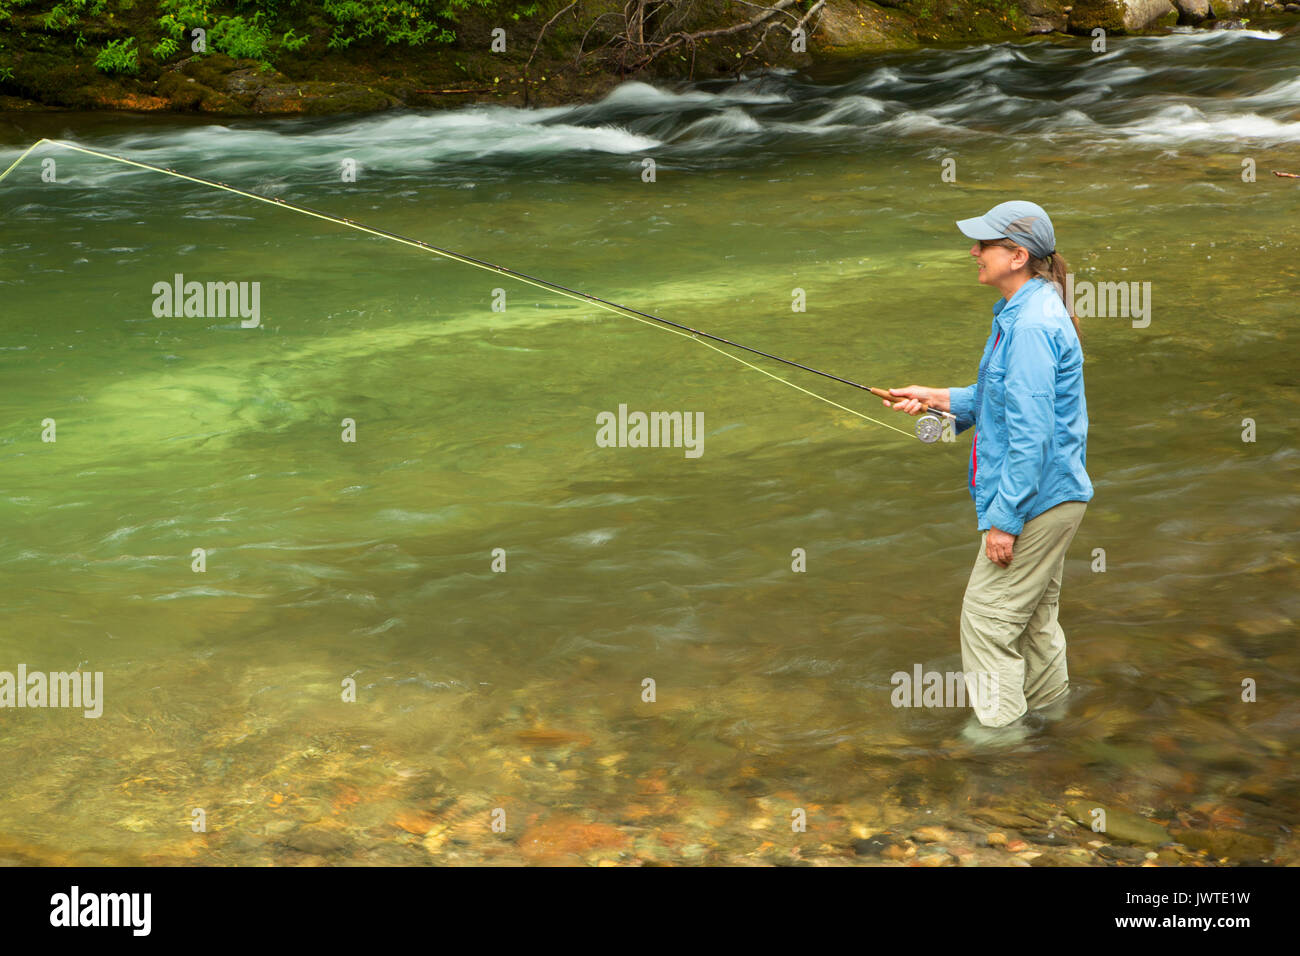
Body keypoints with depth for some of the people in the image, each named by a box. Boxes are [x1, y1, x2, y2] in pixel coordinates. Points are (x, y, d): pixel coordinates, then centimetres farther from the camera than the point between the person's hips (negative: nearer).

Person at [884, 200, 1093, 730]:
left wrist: (1005, 518, -24)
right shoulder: (1025, 313, 11)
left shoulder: (1032, 324, -23)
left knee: (988, 618, -3)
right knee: (1034, 616, 20)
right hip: (1052, 494, 11)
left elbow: (1031, 432, -26)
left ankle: (997, 730, 5)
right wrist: (938, 398, 13)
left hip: (1036, 499, -11)